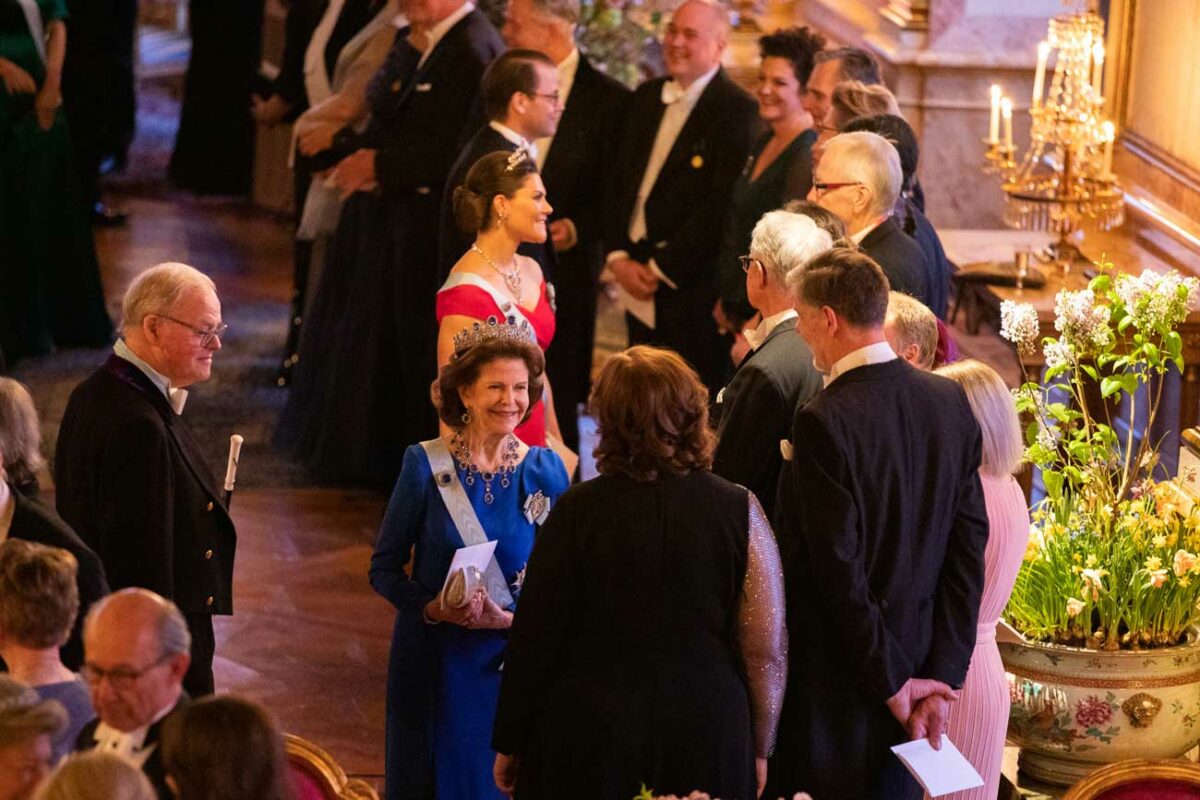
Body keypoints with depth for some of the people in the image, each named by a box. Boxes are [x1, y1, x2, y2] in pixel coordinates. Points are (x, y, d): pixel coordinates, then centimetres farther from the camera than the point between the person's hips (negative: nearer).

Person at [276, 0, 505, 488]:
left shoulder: (473, 50, -20)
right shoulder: (408, 42, 10)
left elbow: (460, 152, -24)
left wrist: (380, 164, -16)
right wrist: (359, 152, -6)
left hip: (429, 223, -10)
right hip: (383, 216, 10)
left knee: (416, 342, 1)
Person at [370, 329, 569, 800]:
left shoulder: (546, 472, -3)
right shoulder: (425, 465, -6)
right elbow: (384, 568, -2)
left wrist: (508, 619, -17)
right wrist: (432, 608, -19)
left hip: (511, 662, 1)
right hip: (433, 667, -1)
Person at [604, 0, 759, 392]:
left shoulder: (738, 110, -10)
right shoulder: (647, 97, 14)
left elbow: (720, 207, -16)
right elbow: (619, 182, 15)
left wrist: (661, 270, -13)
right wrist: (618, 257, 1)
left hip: (692, 291, -7)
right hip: (639, 286, 7)